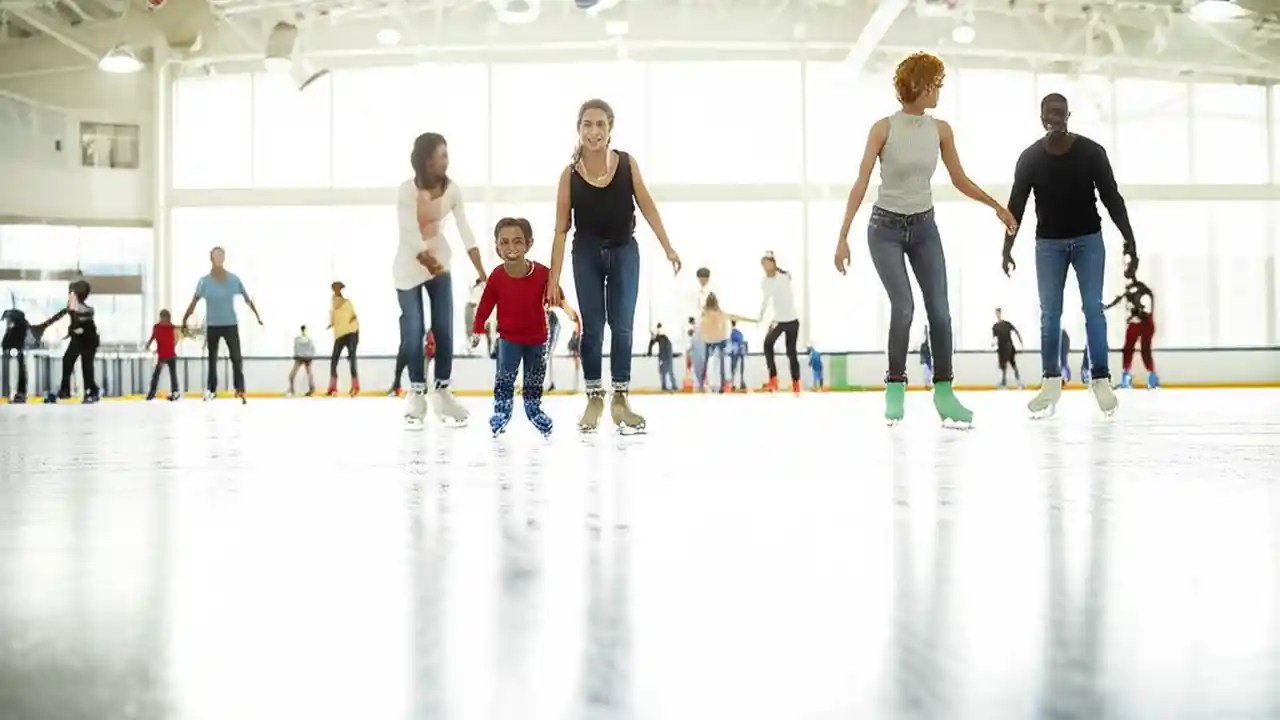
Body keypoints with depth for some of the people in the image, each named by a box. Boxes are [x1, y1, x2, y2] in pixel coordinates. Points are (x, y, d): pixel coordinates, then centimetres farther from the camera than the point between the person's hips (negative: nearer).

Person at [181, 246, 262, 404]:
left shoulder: (234, 279, -6)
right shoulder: (204, 281, -7)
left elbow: (247, 299, 2)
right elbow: (194, 302, -5)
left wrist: (257, 316, 4)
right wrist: (184, 321, -6)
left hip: (230, 325, 0)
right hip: (212, 326, 1)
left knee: (236, 358, -8)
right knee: (212, 358, 11)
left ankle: (240, 390, -7)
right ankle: (212, 389, 22)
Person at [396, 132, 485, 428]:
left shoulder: (451, 189, -9)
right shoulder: (407, 190, -21)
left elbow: (465, 231, -9)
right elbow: (412, 237, -23)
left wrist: (482, 272, -14)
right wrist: (431, 265, -32)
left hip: (439, 261, 4)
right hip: (409, 266, -4)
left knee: (444, 329, 1)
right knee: (414, 331, -4)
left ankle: (443, 391, 13)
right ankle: (417, 394, 7)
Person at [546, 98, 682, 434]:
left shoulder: (627, 163, -13)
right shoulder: (570, 174, -15)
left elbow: (647, 206, -1)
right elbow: (561, 230, -11)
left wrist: (668, 247, 1)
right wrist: (554, 279, -11)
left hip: (624, 251, 0)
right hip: (587, 254, 0)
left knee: (623, 326, 0)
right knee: (592, 326, 3)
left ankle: (620, 398, 9)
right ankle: (594, 397, 13)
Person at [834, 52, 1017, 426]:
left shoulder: (940, 129, 0)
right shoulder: (884, 128, -12)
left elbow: (959, 180, 12)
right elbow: (861, 184, -14)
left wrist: (997, 206, 11)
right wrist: (843, 237, -19)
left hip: (924, 227, 4)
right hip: (886, 228, -4)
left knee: (939, 310, -5)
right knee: (903, 306, -18)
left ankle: (943, 391, 3)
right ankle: (895, 387, -2)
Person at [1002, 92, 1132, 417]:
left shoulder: (1091, 152, -10)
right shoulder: (1030, 158, -7)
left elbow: (1112, 198, -8)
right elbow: (1016, 205, -4)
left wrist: (1130, 241, -14)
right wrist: (1007, 249, -10)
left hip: (1088, 239, -1)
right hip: (1048, 242, 1)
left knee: (1093, 308, -7)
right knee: (1049, 312, -2)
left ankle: (1100, 379, -4)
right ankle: (1051, 381, 3)